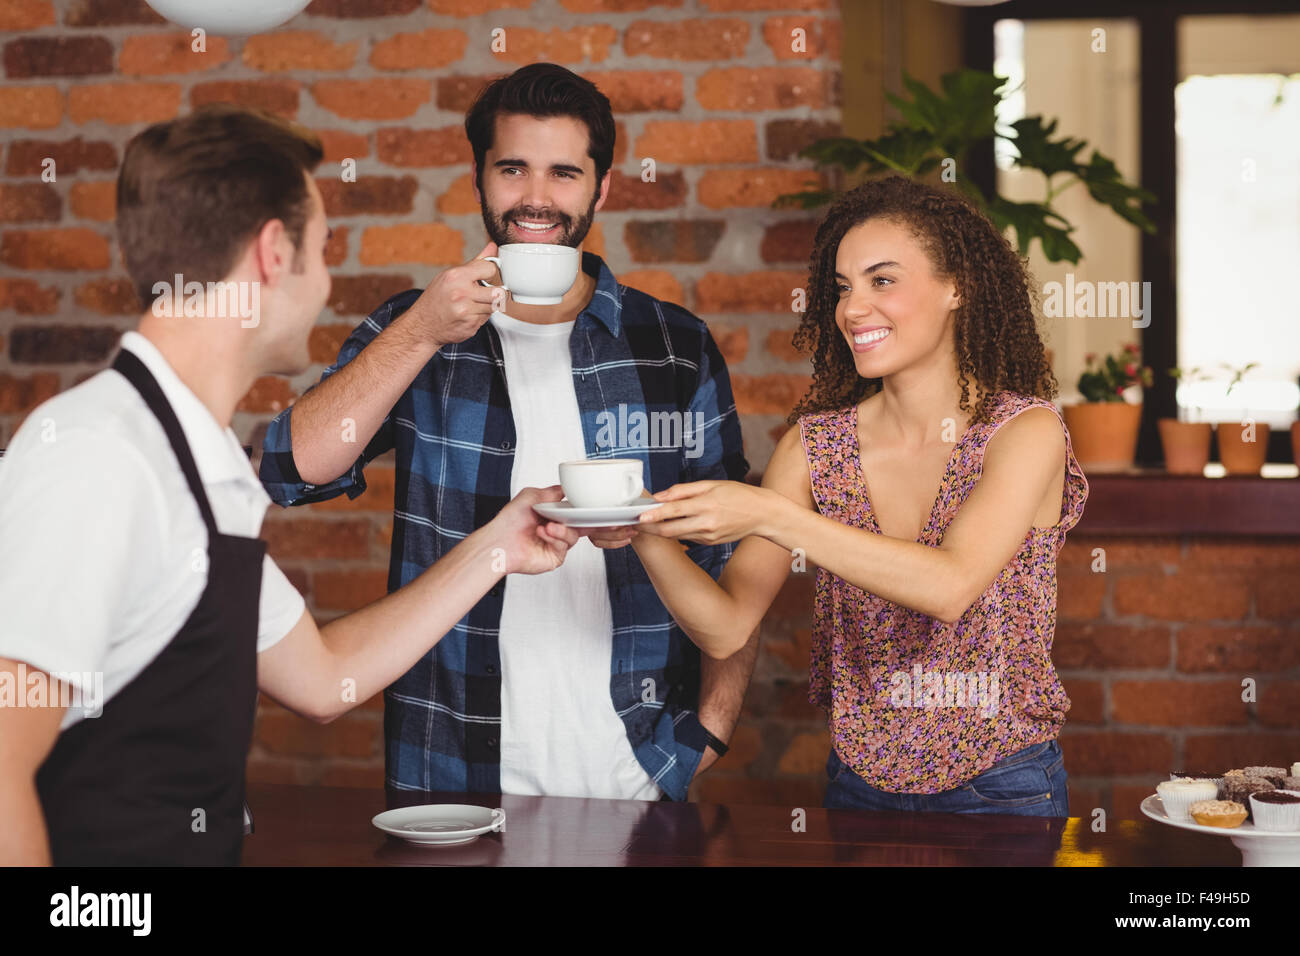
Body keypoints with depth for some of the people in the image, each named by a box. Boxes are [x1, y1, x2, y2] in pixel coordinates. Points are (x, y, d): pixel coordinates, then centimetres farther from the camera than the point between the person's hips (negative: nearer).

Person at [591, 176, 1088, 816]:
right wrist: (649, 538, -21)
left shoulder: (1026, 431, -7)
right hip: (859, 787, 2)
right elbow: (725, 628, -3)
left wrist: (768, 515, -28)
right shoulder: (816, 446, 2)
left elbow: (950, 584, -23)